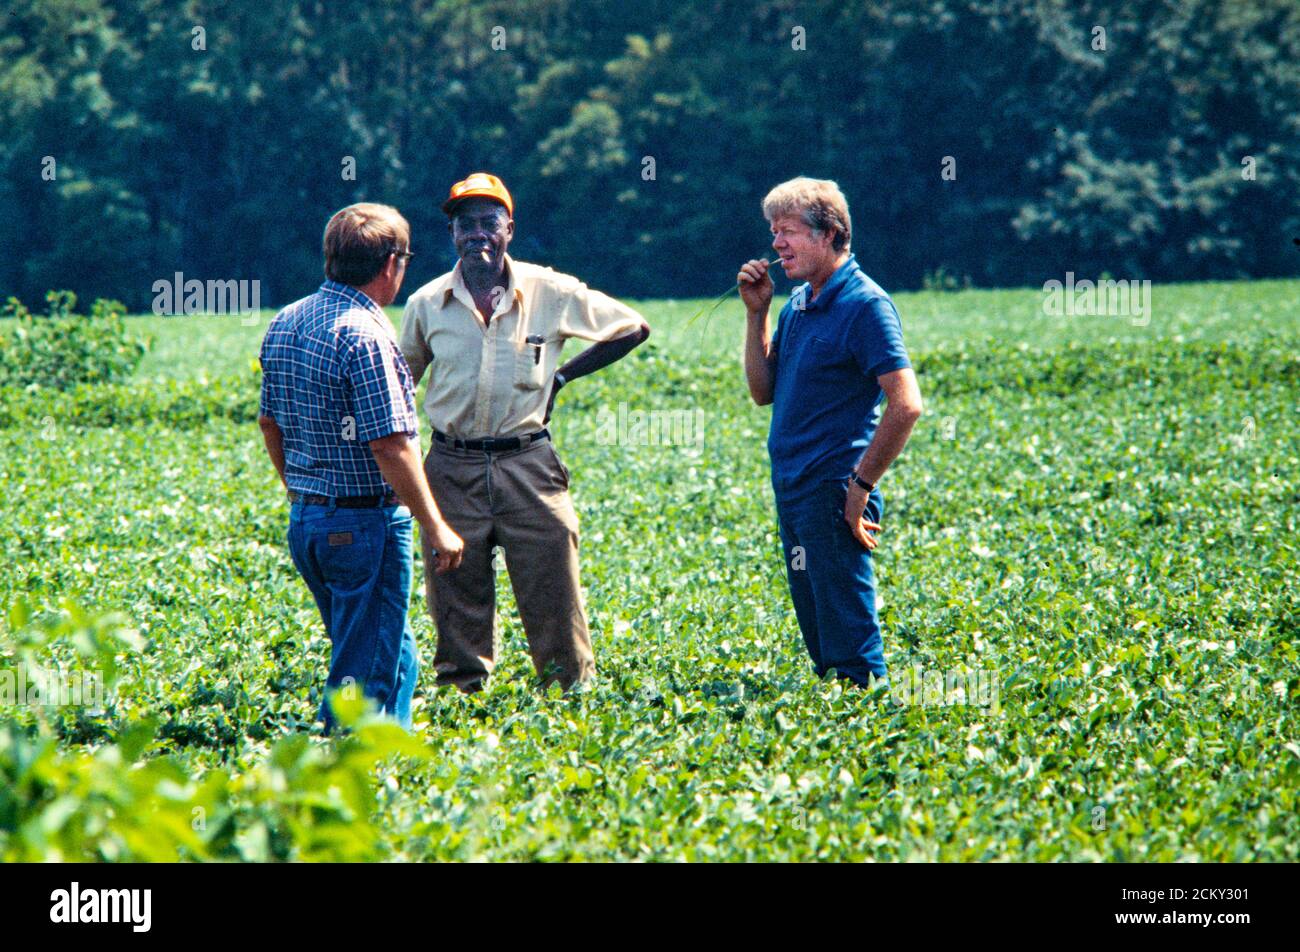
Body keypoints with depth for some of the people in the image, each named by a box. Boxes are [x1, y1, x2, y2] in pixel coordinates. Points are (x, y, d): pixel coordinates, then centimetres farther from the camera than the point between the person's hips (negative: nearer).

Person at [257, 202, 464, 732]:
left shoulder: (285, 324, 8)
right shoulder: (364, 334, -18)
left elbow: (269, 422, 17)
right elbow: (390, 446, -21)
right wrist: (434, 527, -15)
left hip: (305, 519, 9)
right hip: (366, 524, -9)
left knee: (396, 651, 22)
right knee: (365, 674, -2)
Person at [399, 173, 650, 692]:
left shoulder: (551, 292, 0)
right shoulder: (427, 304, 4)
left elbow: (633, 328, 10)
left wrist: (563, 377, 5)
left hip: (527, 467, -1)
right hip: (453, 469, 1)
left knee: (553, 596, -3)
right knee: (456, 601, 3)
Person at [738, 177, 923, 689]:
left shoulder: (864, 305, -13)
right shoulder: (798, 303, 13)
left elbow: (906, 405, -19)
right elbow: (763, 392, 16)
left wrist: (861, 486, -17)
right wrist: (756, 314, 6)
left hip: (832, 493, -9)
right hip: (792, 490, 9)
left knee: (848, 639, -5)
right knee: (819, 633, 16)